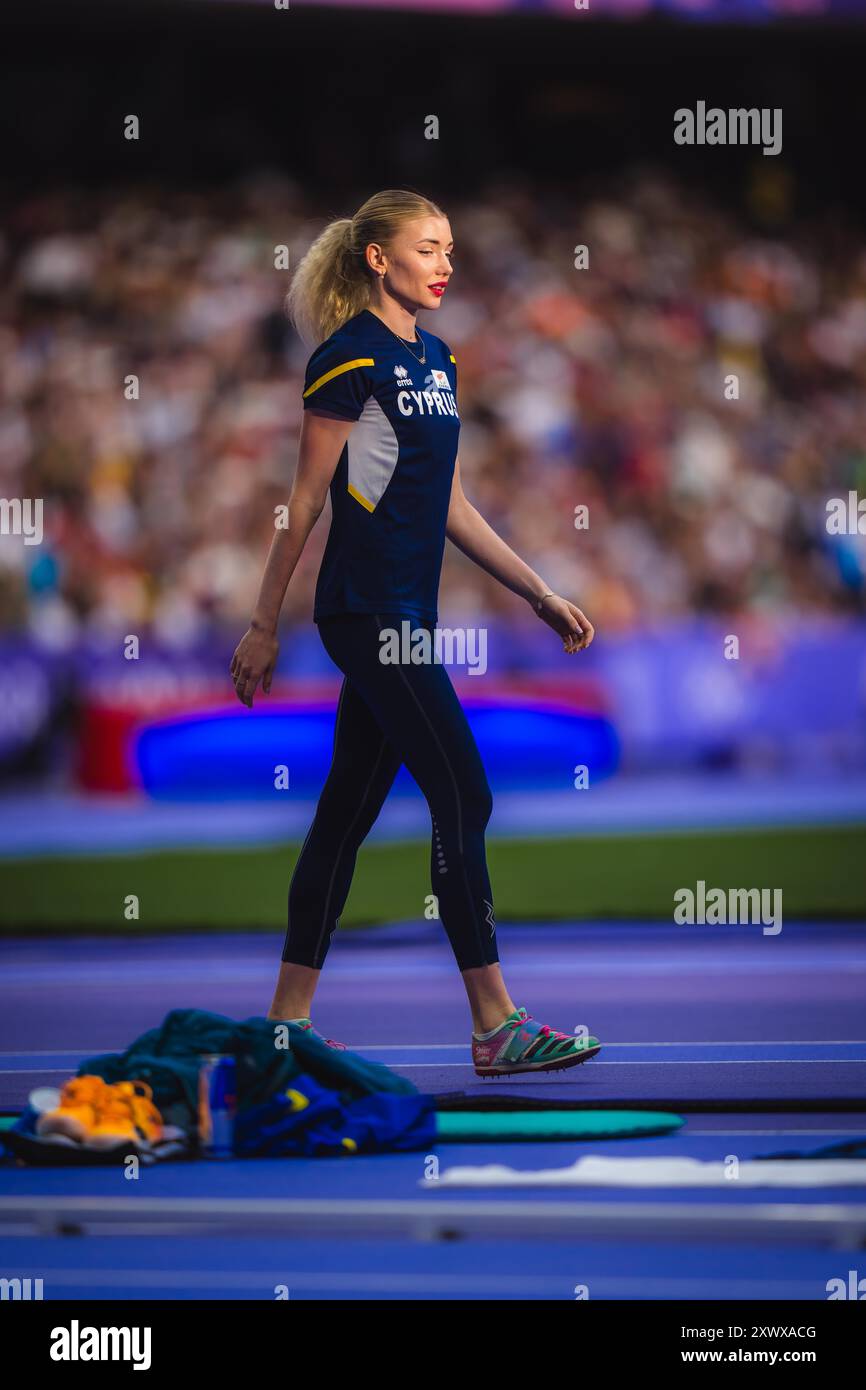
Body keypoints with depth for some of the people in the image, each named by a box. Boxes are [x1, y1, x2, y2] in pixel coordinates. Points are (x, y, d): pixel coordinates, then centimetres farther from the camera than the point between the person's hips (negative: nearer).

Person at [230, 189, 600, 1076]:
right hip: (367, 612, -9)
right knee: (463, 798, -10)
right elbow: (305, 501, -9)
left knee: (350, 809, 9)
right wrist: (263, 626, -8)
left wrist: (539, 594, 17)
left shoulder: (436, 358, 15)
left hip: (406, 616, 9)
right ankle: (496, 1028, -7)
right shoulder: (350, 358, -10)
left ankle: (289, 1020, 13)